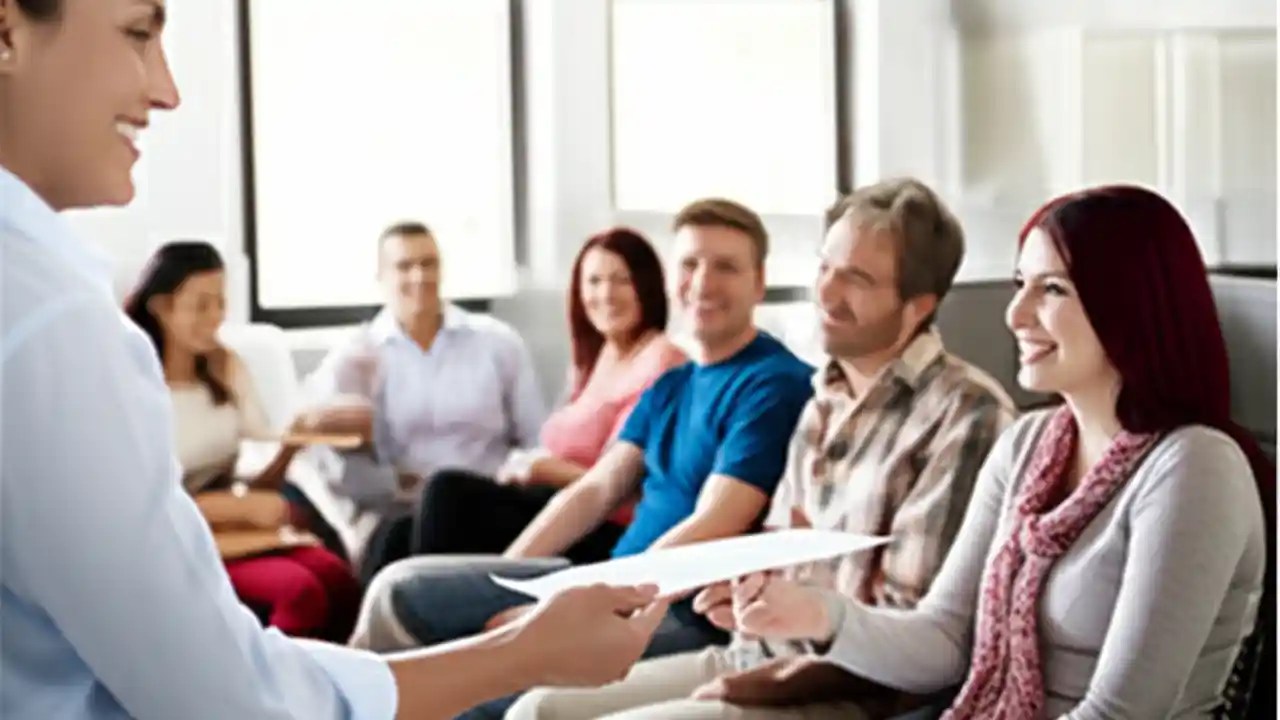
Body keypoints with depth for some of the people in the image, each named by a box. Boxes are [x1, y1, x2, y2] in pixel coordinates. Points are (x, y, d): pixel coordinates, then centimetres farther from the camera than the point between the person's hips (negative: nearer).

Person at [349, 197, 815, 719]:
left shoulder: (773, 384, -10)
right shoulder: (669, 388, 18)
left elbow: (712, 529, -19)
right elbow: (595, 492, 15)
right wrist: (495, 582, 2)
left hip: (684, 613, -9)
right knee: (402, 589, 0)